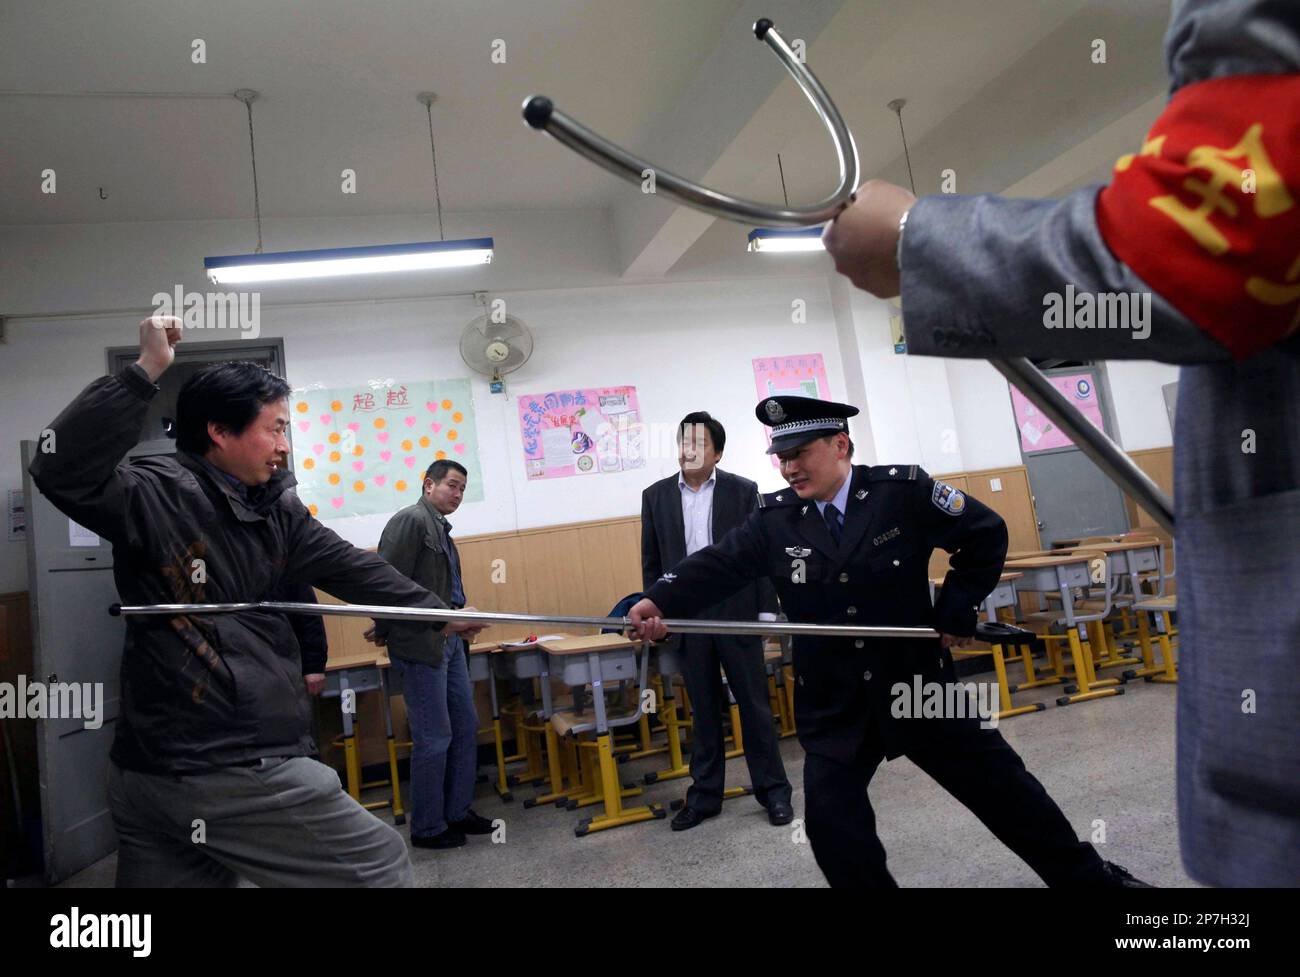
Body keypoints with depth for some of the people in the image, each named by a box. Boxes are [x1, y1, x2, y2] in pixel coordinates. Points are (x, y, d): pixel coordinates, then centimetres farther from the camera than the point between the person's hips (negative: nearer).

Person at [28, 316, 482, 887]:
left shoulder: (276, 509, 8)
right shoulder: (156, 496, -13)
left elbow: (349, 569, 12)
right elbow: (62, 470, -29)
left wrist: (437, 612, 15)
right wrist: (146, 371, -30)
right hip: (236, 777, -8)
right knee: (382, 867, 4)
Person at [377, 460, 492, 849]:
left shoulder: (441, 528, 16)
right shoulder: (410, 520, -12)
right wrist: (387, 634, -9)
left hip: (449, 641, 9)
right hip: (421, 645, -9)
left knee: (466, 727, 14)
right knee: (433, 738, 0)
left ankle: (458, 812, 28)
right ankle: (427, 828, 15)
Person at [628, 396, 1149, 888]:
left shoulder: (903, 490, -12)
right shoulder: (773, 519, -5)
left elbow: (986, 534, -3)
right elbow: (716, 565, -14)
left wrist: (957, 610, -7)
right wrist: (659, 603, -31)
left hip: (918, 680, -1)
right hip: (833, 703, 2)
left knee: (1000, 786, 13)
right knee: (830, 818, -6)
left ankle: (1087, 874, 38)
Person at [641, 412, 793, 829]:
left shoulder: (742, 490, 0)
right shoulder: (656, 496, 5)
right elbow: (651, 562, 8)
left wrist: (767, 610, -4)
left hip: (736, 613, -2)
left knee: (754, 704, 6)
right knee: (703, 710, 11)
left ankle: (773, 791, 20)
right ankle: (704, 795, 22)